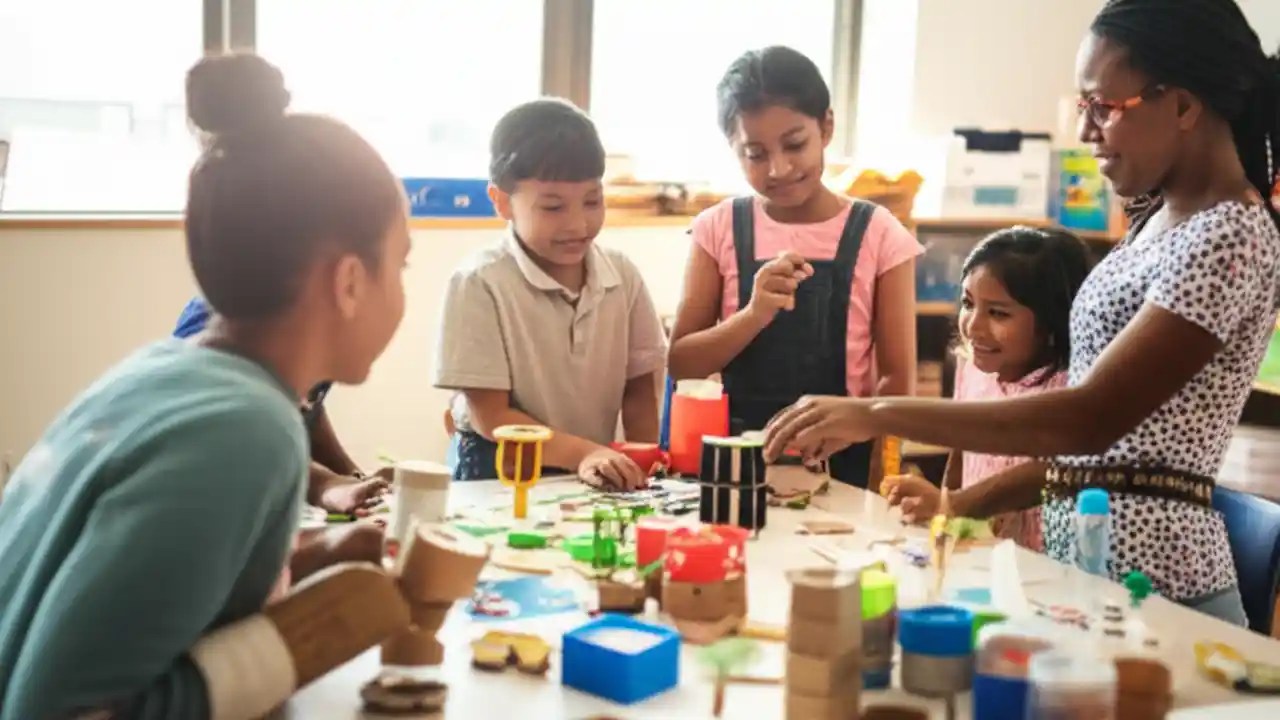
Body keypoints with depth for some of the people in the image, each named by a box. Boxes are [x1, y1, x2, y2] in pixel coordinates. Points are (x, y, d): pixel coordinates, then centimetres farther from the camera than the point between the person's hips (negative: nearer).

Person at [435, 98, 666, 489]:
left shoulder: (622, 274, 2)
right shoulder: (480, 283, -10)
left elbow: (638, 389, 9)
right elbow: (490, 418, -10)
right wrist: (582, 453, -19)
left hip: (600, 475, 3)